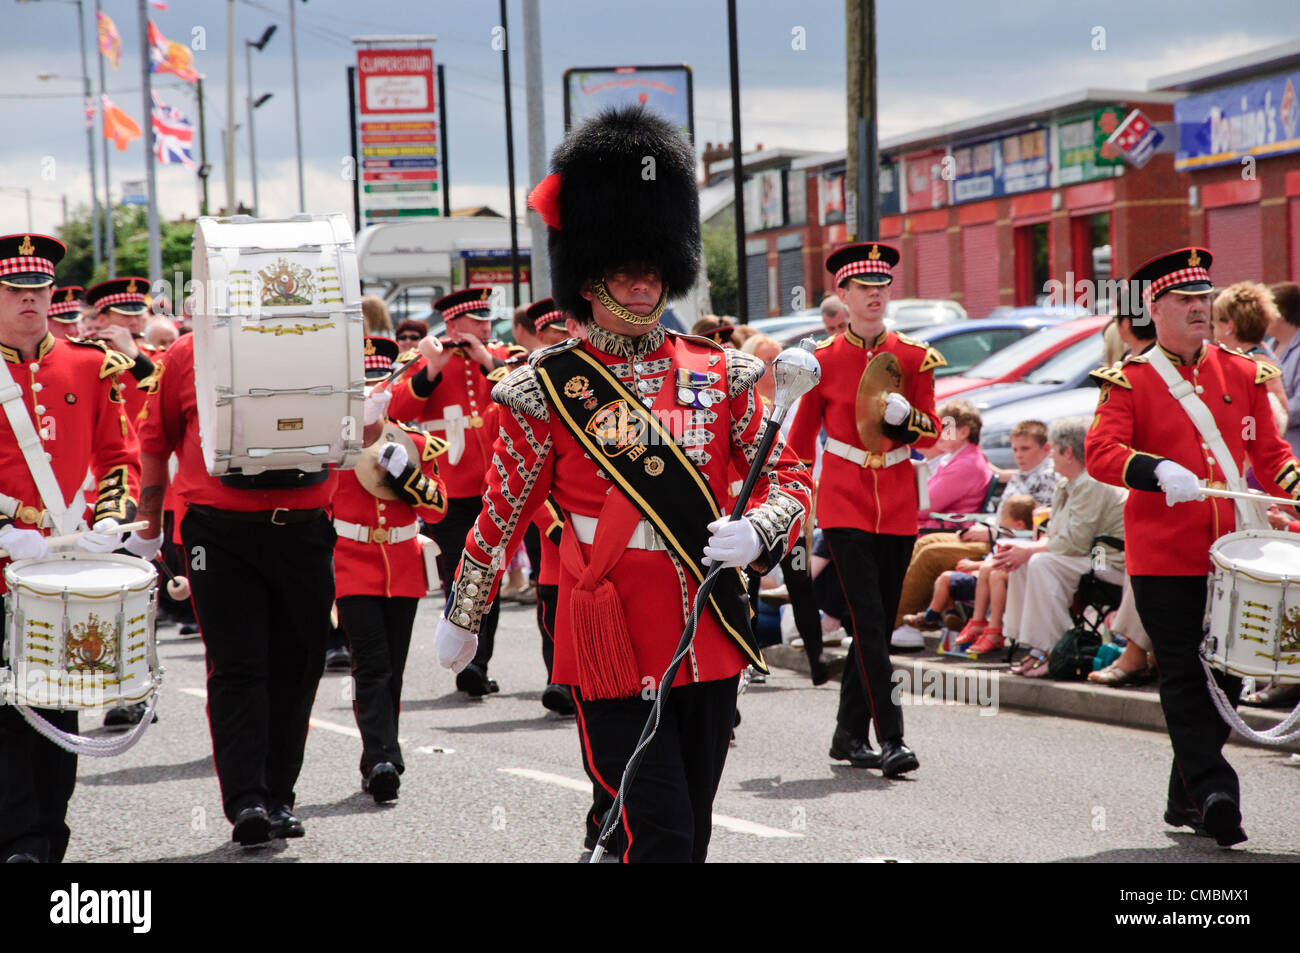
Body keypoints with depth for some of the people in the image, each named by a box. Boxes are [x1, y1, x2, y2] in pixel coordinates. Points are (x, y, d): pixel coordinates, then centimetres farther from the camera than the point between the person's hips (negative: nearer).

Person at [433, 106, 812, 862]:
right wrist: (462, 619, 13)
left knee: (693, 833, 14)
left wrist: (757, 532, -10)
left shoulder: (719, 375, 7)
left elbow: (789, 477, 11)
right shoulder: (549, 390, -3)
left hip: (711, 644, 5)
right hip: (614, 651, -4)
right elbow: (503, 514, 5)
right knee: (660, 838, -11)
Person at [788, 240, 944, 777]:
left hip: (898, 505, 3)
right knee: (869, 621, -14)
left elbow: (931, 433, 4)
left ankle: (849, 735, 19)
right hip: (844, 505, -3)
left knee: (879, 623, 8)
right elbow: (801, 438, 9)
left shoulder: (913, 356, 4)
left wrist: (904, 416, -17)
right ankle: (890, 738, -16)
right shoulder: (823, 360, -1)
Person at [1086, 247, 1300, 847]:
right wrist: (1157, 470, -30)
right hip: (1163, 556, -4)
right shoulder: (1128, 381, 0)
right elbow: (1099, 452, -13)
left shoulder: (1243, 375, 12)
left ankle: (1185, 796, 21)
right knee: (1184, 678, -6)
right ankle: (1214, 794, -7)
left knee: (1228, 673, 7)